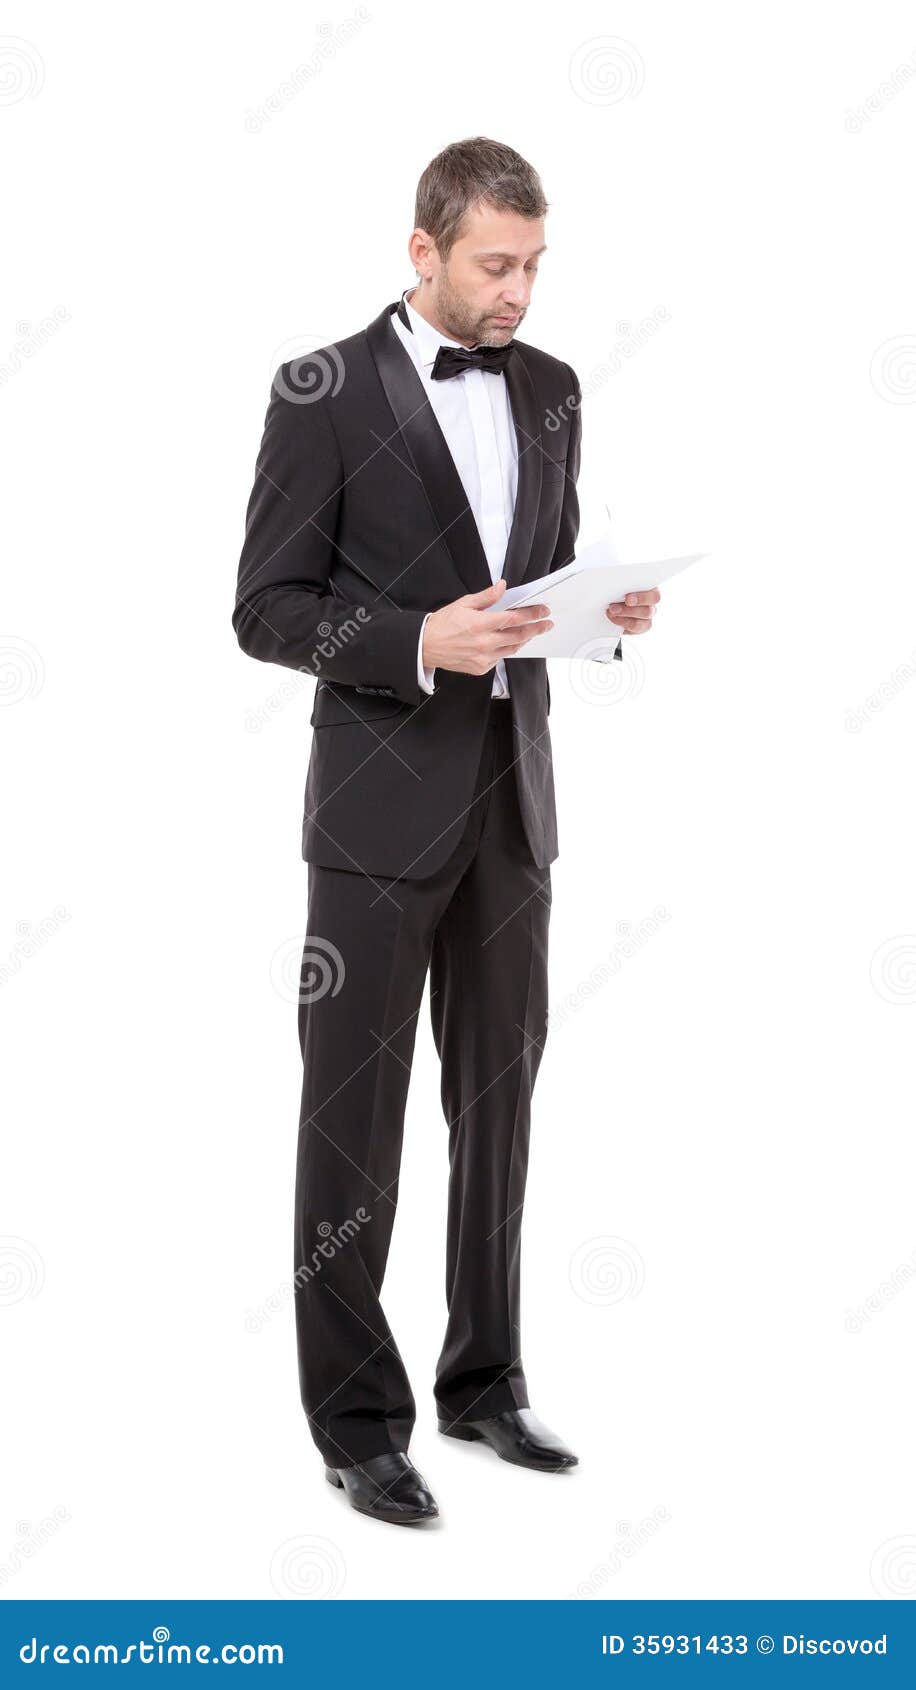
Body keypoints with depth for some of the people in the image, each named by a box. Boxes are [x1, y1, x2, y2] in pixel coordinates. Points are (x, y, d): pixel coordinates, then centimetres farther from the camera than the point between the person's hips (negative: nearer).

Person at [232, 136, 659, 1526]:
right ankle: (357, 1422, 14)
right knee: (353, 1115, 2)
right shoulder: (327, 392, -7)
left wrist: (608, 603, -5)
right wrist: (418, 643, -23)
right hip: (383, 800, -5)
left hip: (512, 796, 6)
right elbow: (266, 611, -9)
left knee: (499, 1104, 13)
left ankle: (485, 1382, 27)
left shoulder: (550, 390, 10)